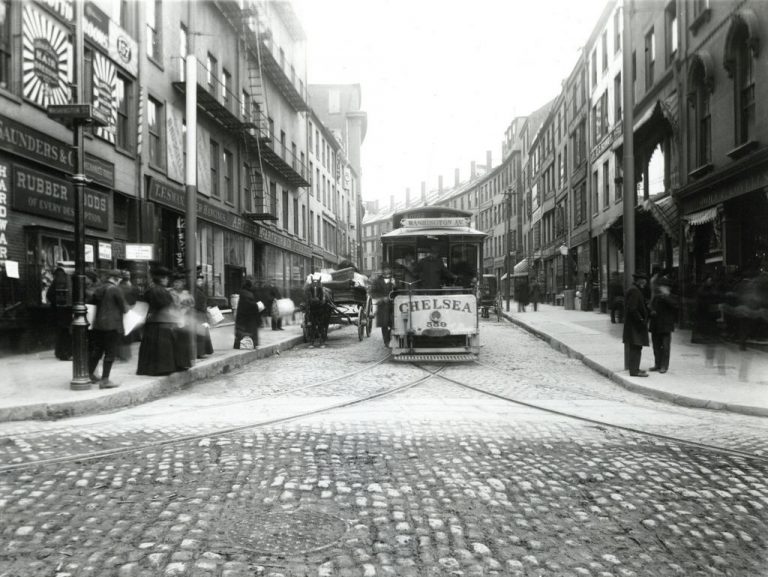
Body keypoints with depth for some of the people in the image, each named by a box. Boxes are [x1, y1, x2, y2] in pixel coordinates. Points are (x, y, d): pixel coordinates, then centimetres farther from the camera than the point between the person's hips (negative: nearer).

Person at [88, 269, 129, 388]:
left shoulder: (99, 289, 9)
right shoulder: (115, 290, -11)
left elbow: (91, 303, 17)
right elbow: (124, 308, -8)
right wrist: (126, 308, 14)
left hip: (98, 325, 7)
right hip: (112, 326, -7)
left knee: (97, 351, 19)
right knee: (110, 353, -3)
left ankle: (90, 374, 31)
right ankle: (104, 380, -4)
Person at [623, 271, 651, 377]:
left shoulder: (632, 290, 18)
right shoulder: (634, 291, -15)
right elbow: (633, 309, -22)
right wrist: (641, 320, -19)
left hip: (632, 324, 11)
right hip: (635, 325, -11)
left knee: (634, 348, 15)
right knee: (636, 348, -9)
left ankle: (634, 368, 22)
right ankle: (634, 371, -8)